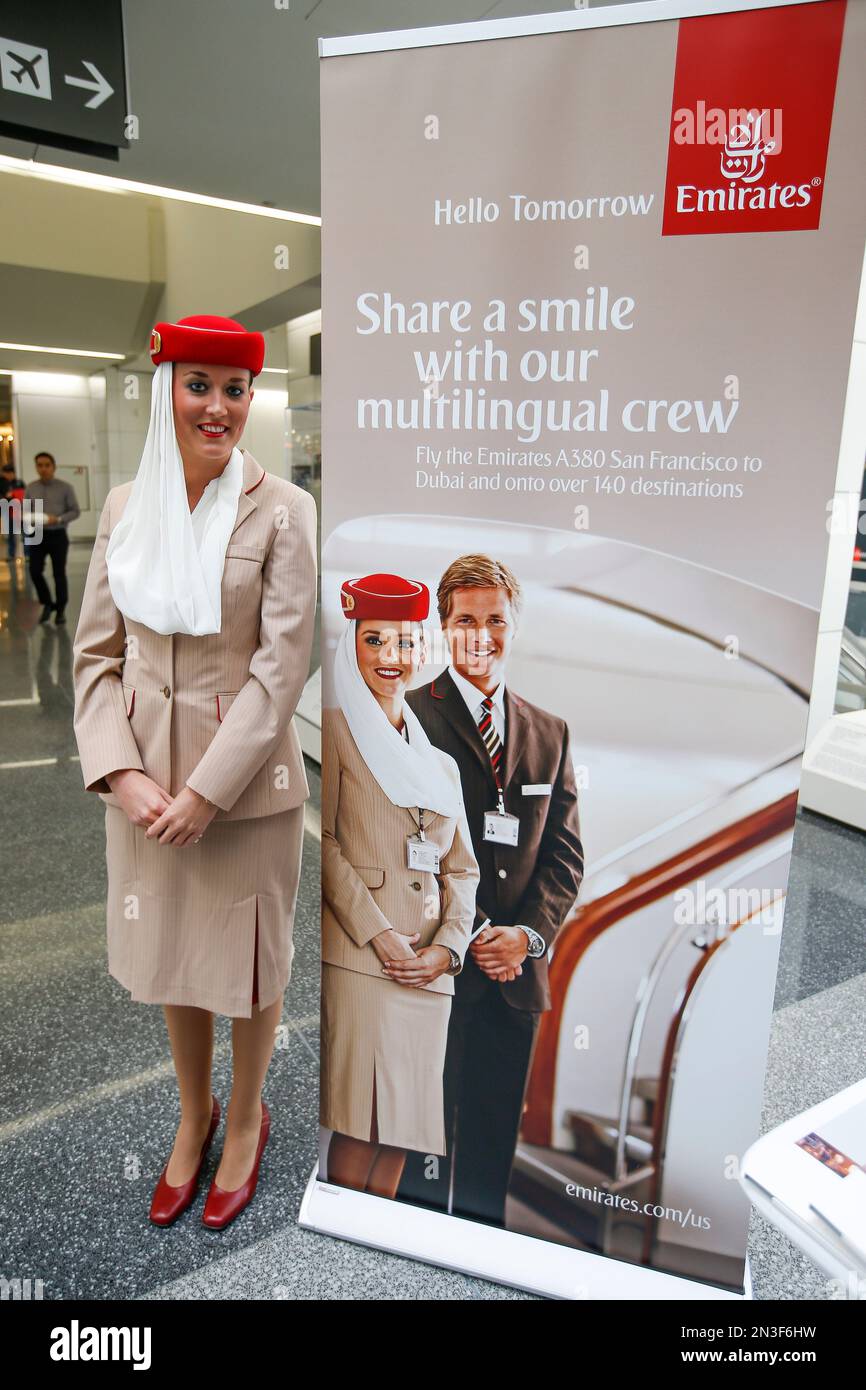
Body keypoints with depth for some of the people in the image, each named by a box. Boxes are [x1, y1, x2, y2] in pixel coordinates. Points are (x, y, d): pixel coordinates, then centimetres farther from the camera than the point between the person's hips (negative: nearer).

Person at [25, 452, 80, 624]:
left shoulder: (65, 488, -3)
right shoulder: (30, 488, 6)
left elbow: (75, 511, -2)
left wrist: (58, 519, -17)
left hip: (57, 536, -2)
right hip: (37, 535, 2)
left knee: (59, 574, 4)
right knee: (35, 571, -6)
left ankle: (60, 609, 18)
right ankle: (47, 604, 17)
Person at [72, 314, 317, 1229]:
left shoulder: (281, 509, -10)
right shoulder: (123, 509, 3)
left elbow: (282, 663, -14)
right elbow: (96, 653, 3)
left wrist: (206, 791, -16)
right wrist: (123, 775, -10)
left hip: (247, 782, -4)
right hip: (146, 781, 4)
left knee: (249, 958, 14)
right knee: (170, 955, 20)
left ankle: (246, 1119, 43)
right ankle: (193, 1114, 46)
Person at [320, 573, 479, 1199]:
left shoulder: (442, 763, 20)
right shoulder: (336, 731, 3)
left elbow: (462, 868, 17)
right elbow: (322, 842, -7)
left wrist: (448, 946, 1)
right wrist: (379, 933, -12)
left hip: (429, 967, 5)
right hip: (358, 954, -5)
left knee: (400, 1130, 7)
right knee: (359, 1125, -5)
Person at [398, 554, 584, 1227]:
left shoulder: (550, 732, 10)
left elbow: (565, 850, 8)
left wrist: (528, 933, -6)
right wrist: (468, 934, -13)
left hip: (516, 971, 4)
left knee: (493, 1145, 17)